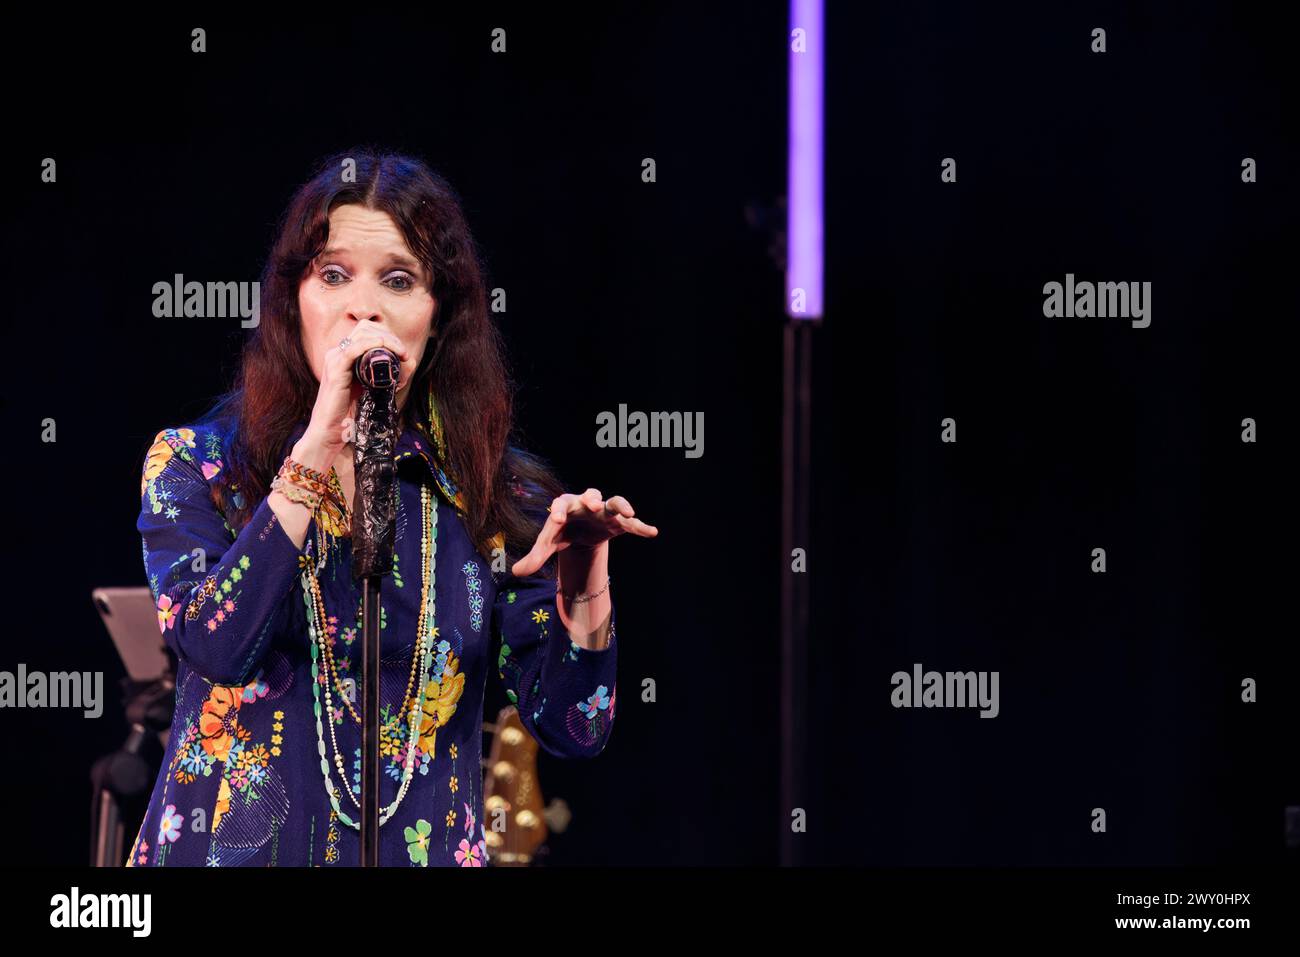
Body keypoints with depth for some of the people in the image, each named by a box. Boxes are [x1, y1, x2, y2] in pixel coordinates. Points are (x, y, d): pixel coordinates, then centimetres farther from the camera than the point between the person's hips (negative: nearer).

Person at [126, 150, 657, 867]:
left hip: (423, 849, 1)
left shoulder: (497, 494, 3)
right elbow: (211, 645, -17)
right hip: (230, 847, -1)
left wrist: (583, 596, -16)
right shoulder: (194, 463, 1)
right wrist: (321, 444, -19)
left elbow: (572, 732, 2)